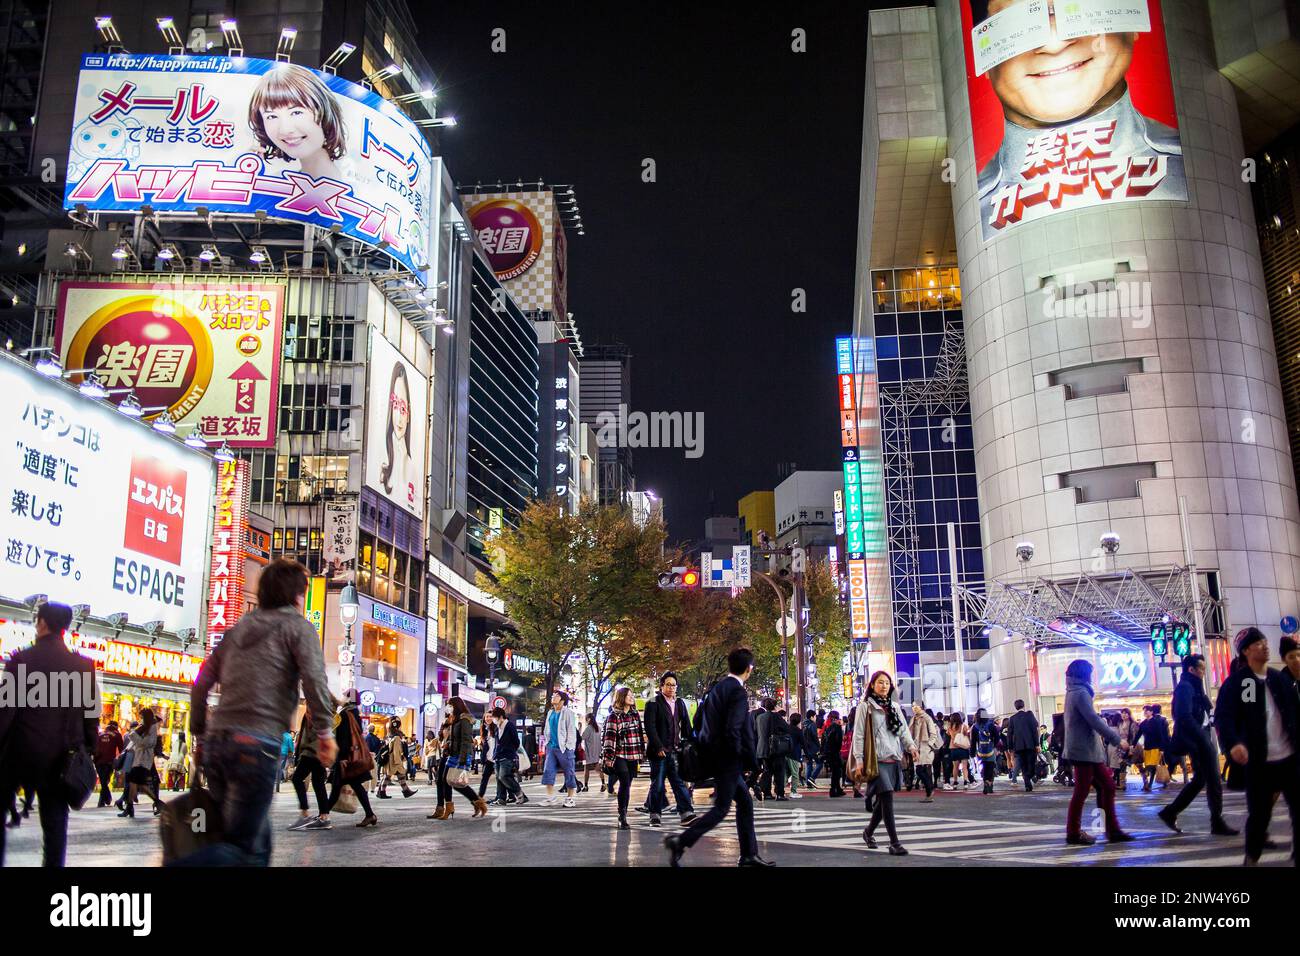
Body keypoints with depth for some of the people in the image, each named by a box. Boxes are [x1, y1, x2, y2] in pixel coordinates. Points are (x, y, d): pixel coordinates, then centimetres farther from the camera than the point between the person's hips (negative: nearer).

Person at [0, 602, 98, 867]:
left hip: (21, 750, -3)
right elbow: (91, 712, 5)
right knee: (55, 819, 7)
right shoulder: (84, 665, 1)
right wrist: (88, 750, 13)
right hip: (63, 755, 3)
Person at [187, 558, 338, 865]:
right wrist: (324, 732, -8)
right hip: (256, 745, -7)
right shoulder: (297, 626, 3)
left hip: (216, 740, 7)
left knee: (259, 839, 15)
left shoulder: (238, 629, 21)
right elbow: (314, 679, -12)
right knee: (245, 848, -5)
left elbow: (201, 684, 20)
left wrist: (200, 737, 26)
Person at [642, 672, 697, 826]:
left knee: (680, 782, -3)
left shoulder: (680, 703, 14)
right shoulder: (653, 703, -3)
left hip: (675, 750, 4)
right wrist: (658, 747, -16)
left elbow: (686, 725, 15)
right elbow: (650, 727, -10)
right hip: (659, 751, -4)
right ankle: (655, 815, 11)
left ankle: (686, 813, -7)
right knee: (657, 784, 3)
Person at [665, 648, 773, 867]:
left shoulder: (715, 688, 9)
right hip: (728, 759, -9)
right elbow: (733, 731, -24)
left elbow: (699, 721, 13)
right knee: (721, 808, -2)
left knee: (745, 802, 15)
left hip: (713, 756, 9)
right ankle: (681, 841, -10)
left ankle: (749, 854, 19)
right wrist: (750, 761, -13)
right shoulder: (738, 693, -16)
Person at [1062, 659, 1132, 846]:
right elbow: (1094, 720, -19)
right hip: (1084, 751, -9)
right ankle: (1074, 833, 2)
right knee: (1081, 792, -4)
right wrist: (1116, 738, -13)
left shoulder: (1073, 692, 17)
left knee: (1107, 786, 9)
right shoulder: (1081, 693, -14)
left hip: (1090, 751, 9)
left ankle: (1112, 829, 10)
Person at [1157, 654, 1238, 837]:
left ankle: (1170, 813, 16)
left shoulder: (1193, 687, 19)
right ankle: (1217, 823, 3)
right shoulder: (1185, 687, -11)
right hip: (1198, 741, -10)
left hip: (1201, 740, 10)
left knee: (1200, 780, 14)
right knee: (1213, 781, -4)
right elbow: (1185, 717, -21)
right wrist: (1204, 740, -22)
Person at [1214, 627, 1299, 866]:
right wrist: (1233, 743, -32)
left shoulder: (1281, 679, 11)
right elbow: (1222, 715, -14)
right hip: (1259, 761, -4)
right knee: (1259, 813, 2)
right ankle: (1252, 857, 23)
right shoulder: (1236, 682, -4)